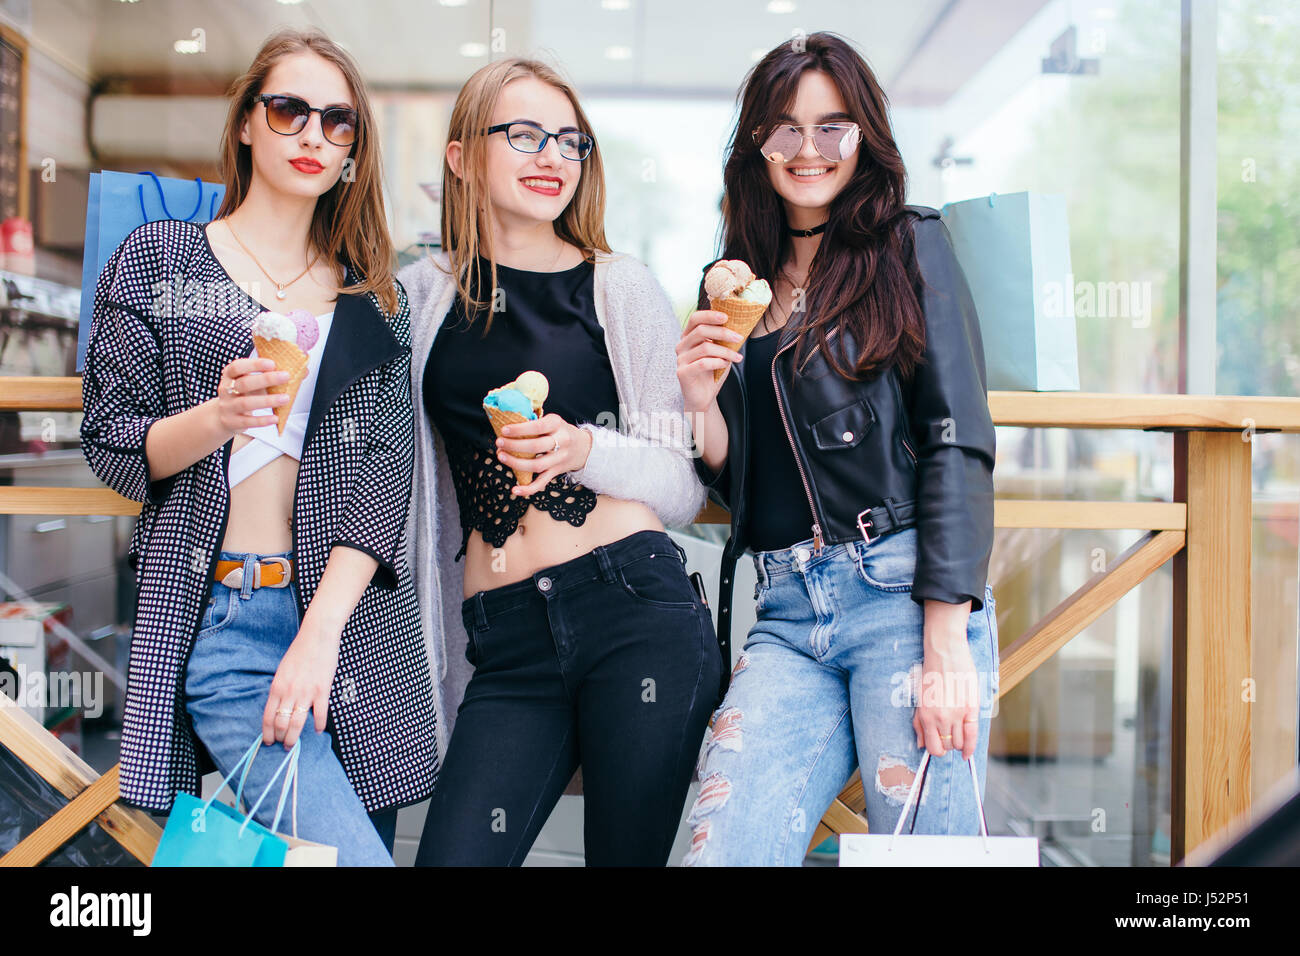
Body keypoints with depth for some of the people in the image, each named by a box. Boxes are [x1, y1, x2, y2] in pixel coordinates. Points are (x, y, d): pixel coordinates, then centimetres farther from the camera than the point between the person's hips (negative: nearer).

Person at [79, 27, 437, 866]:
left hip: (349, 610, 3)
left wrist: (322, 631, -11)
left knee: (368, 837, 4)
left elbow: (386, 469, 2)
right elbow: (111, 446, 4)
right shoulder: (160, 261, 9)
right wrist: (216, 418, -18)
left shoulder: (375, 295, 14)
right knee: (346, 854, -19)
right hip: (218, 614, -3)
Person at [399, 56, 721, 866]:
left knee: (629, 856, 3)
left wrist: (587, 449, -11)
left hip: (640, 615, -1)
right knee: (454, 857, -9)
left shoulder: (624, 289, 8)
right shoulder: (423, 296, 13)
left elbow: (687, 487, 6)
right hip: (508, 646, 2)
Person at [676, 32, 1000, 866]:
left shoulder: (910, 247, 4)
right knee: (719, 851, -10)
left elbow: (958, 441, -5)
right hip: (787, 614, 4)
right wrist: (703, 405, -4)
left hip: (905, 594, -3)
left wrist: (948, 644, -14)